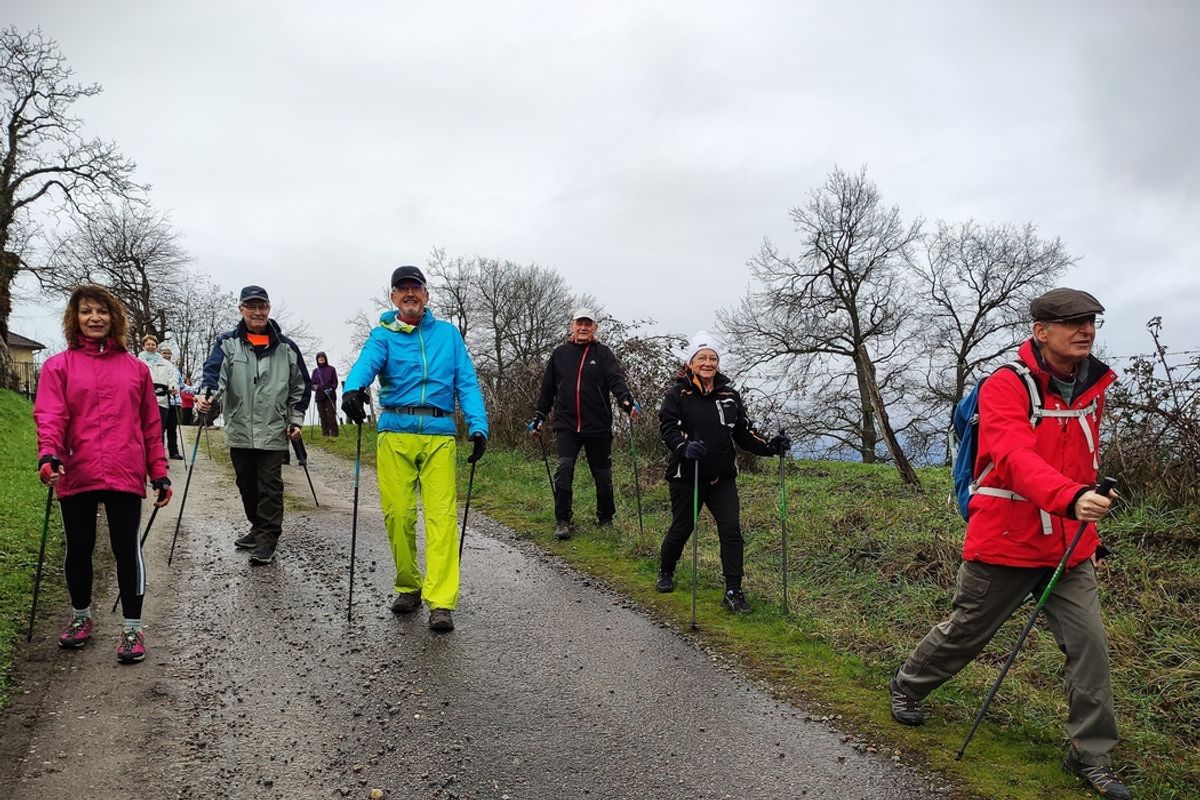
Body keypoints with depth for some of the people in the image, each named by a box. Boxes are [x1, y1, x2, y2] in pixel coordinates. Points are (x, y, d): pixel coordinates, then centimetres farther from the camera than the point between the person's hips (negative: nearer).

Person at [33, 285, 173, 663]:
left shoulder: (135, 368, 9)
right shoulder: (58, 366, 5)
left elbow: (151, 424, 10)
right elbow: (49, 415, -7)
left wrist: (159, 472, 7)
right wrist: (49, 453, -26)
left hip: (124, 475, 0)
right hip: (76, 475, 1)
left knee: (127, 549, -1)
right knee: (78, 548, 13)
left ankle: (132, 628, 9)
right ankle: (80, 617, 34)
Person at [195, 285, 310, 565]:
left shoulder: (286, 347, 5)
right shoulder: (228, 343, 3)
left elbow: (300, 386, 12)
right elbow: (215, 370, -14)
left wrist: (296, 419, 5)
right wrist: (207, 393, -35)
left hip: (274, 432, -2)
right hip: (239, 431, 2)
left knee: (270, 487, -4)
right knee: (247, 485, 14)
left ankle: (267, 541, 1)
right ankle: (259, 529, 31)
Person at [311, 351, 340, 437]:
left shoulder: (331, 369, 6)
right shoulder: (315, 371, 14)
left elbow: (335, 382, 4)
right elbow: (312, 383, 14)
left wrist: (331, 388, -14)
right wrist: (314, 387, -8)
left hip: (330, 396, -3)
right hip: (319, 396, 3)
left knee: (331, 415, -8)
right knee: (322, 416, 3)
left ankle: (334, 433, -6)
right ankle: (325, 433, 6)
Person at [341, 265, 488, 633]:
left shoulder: (448, 333, 15)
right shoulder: (383, 335, 10)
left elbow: (467, 381, 9)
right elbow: (367, 362, -12)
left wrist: (478, 426, -5)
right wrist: (353, 388, -35)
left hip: (440, 435, 0)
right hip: (395, 434, 0)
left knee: (442, 515, -8)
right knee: (398, 514, 0)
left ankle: (441, 603, -9)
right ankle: (408, 586, 21)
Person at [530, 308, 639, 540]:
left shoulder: (603, 353, 3)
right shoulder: (560, 354, 10)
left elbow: (616, 379, -12)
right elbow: (547, 388, 17)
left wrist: (627, 401, -30)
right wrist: (539, 416, 16)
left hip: (598, 427, 0)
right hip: (567, 426, 1)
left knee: (602, 475, 9)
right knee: (564, 469, -15)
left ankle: (605, 519, 29)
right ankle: (562, 521, -4)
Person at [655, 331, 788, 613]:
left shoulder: (729, 395, 7)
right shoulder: (678, 394, -5)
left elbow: (744, 432, 10)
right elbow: (667, 427, -16)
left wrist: (770, 445, -6)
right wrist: (685, 447, -35)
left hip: (722, 478, 3)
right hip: (686, 476, -3)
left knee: (731, 530, -5)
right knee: (681, 528, 8)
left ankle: (733, 591, 4)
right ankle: (665, 572, 35)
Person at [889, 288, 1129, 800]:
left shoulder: (1092, 389, 6)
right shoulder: (1006, 386, -17)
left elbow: (1082, 468, 16)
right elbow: (1016, 458, -33)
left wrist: (1091, 537, 18)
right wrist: (1071, 497, -49)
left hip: (1068, 548, 5)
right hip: (1005, 544, -5)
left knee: (1089, 645, 0)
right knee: (964, 632, 12)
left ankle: (1091, 757, 17)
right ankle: (907, 686, 38)